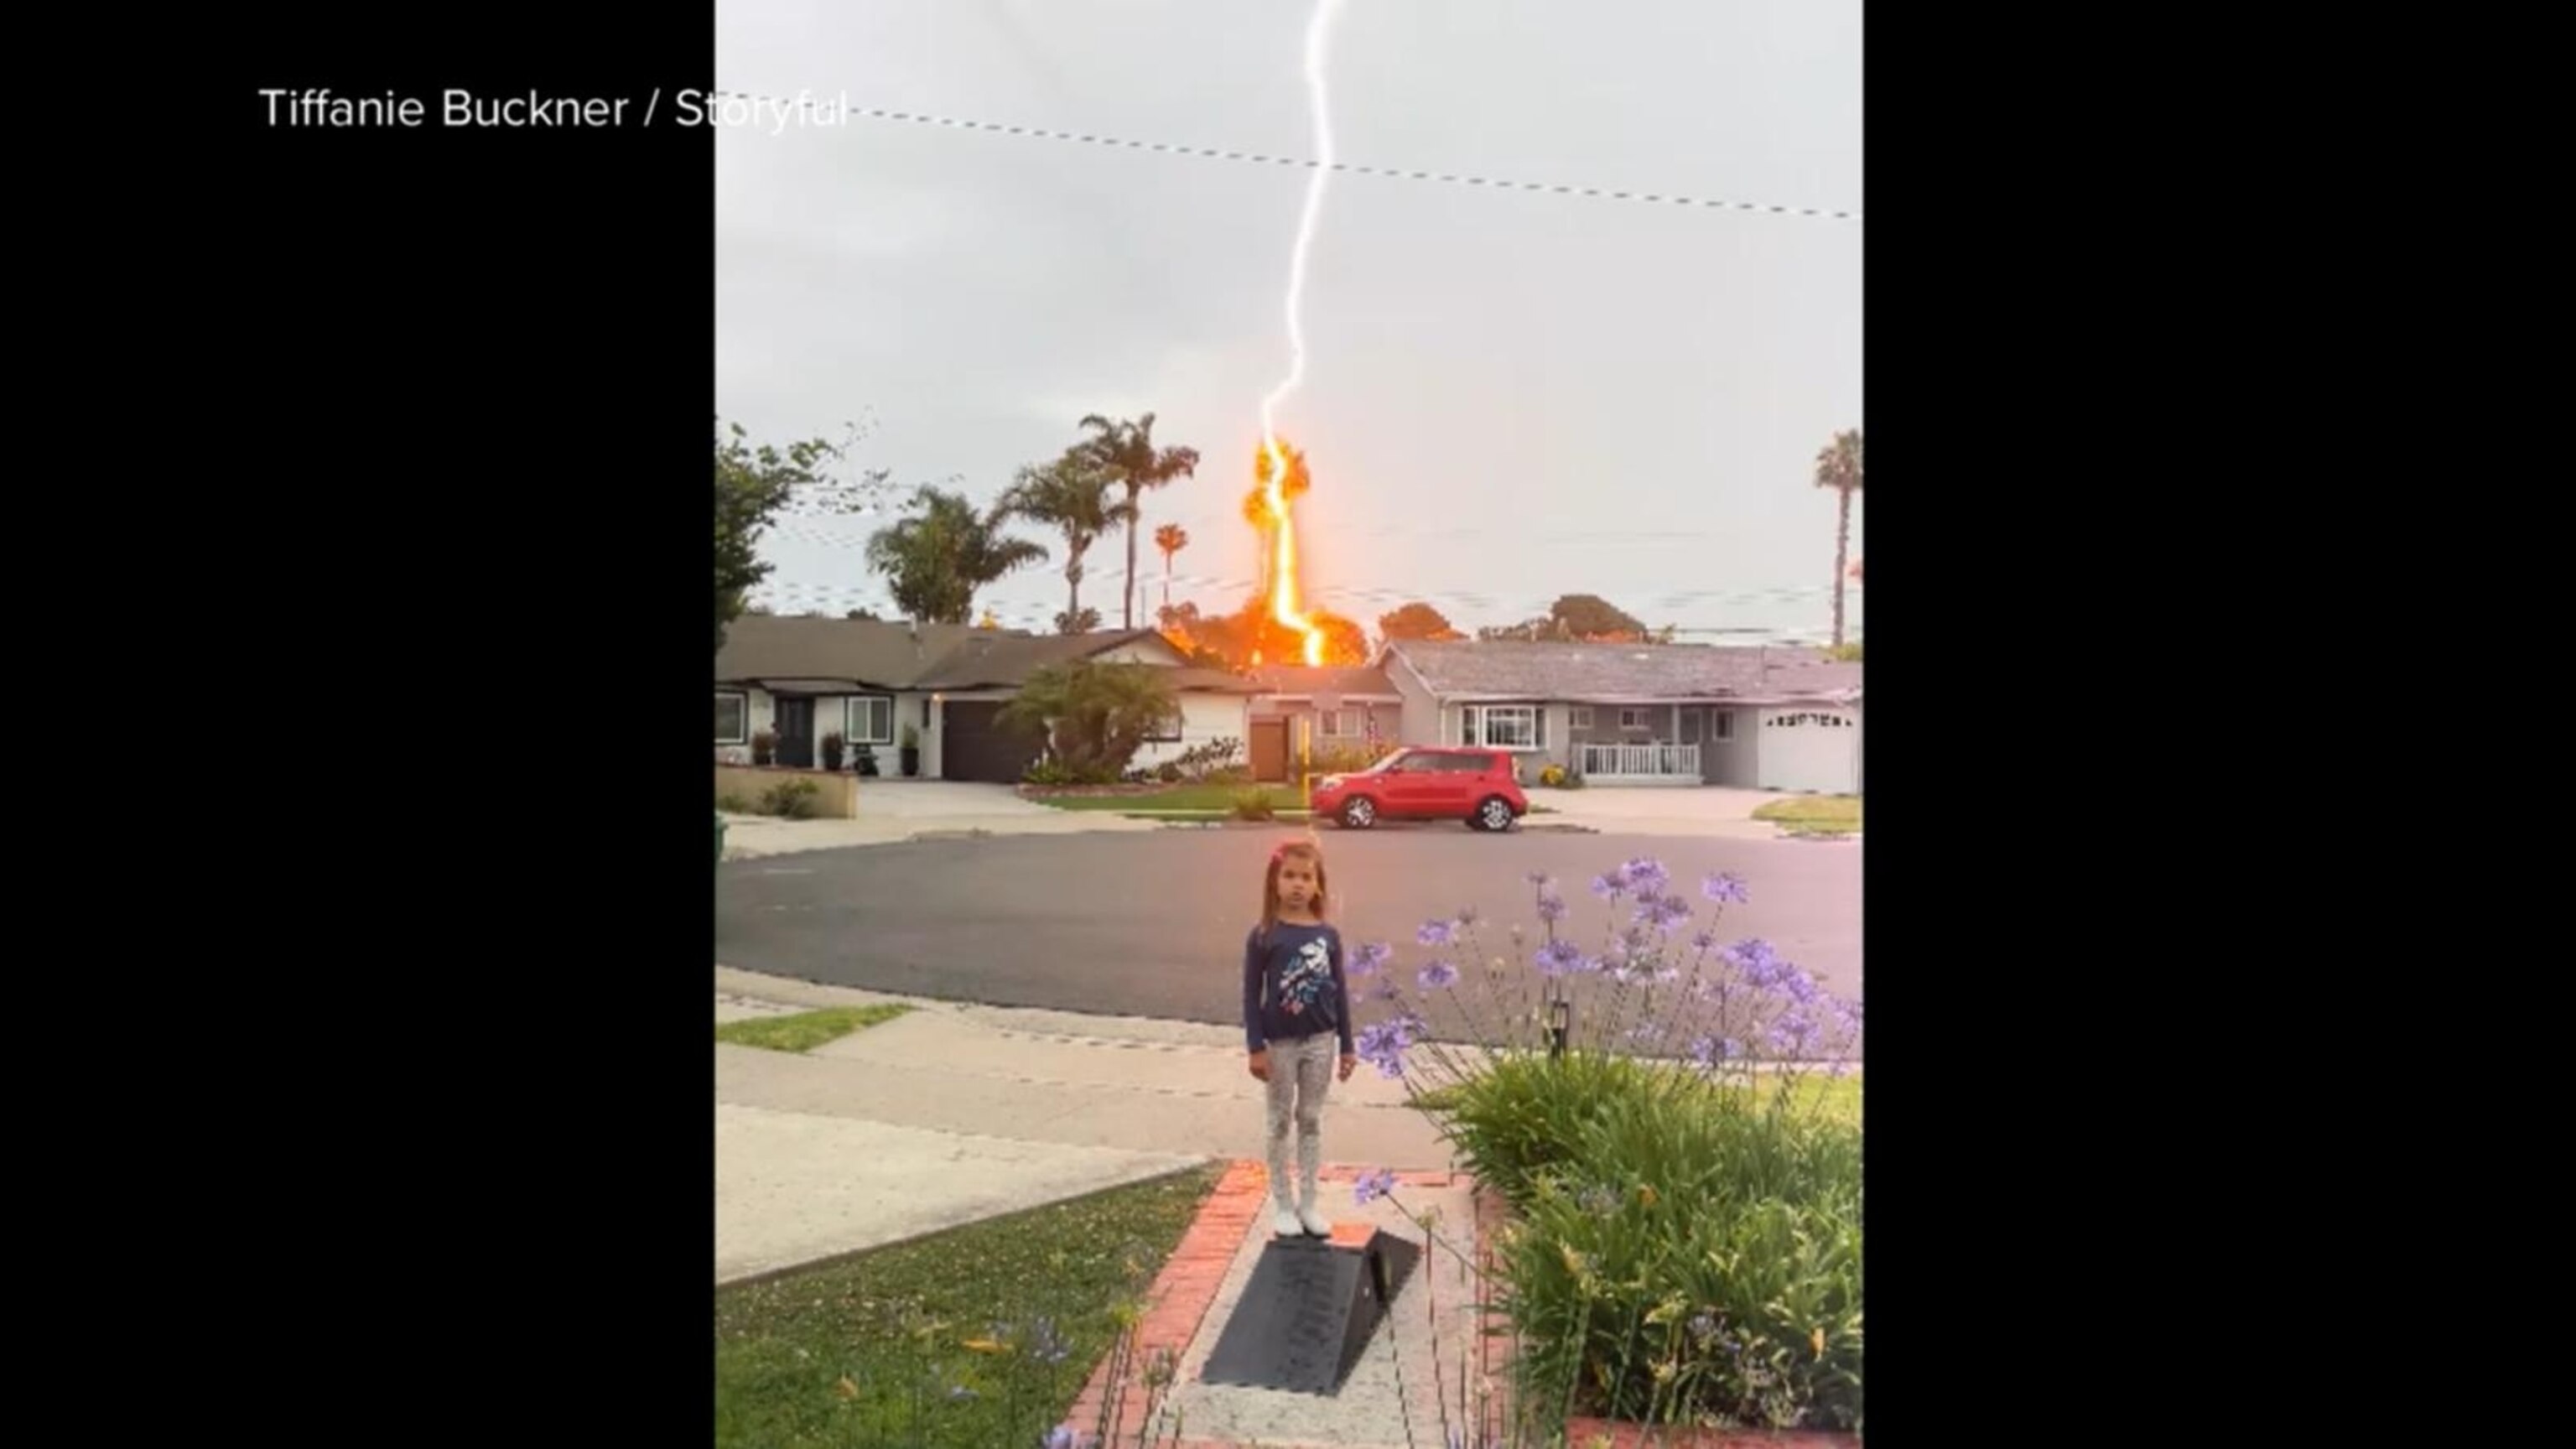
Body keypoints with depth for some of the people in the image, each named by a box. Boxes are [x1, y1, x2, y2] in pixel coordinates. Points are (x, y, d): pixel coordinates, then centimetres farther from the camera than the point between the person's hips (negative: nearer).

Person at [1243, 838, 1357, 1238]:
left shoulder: (1329, 936, -2)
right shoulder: (1264, 936, -10)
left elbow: (1340, 993, 4)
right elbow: (1251, 994, -7)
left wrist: (1347, 1047, 5)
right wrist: (1256, 1047, -10)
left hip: (1319, 1041, 3)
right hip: (1280, 1042, -2)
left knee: (1312, 1120, 13)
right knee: (1281, 1121, 10)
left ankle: (1308, 1203, 25)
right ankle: (1283, 1205, 23)